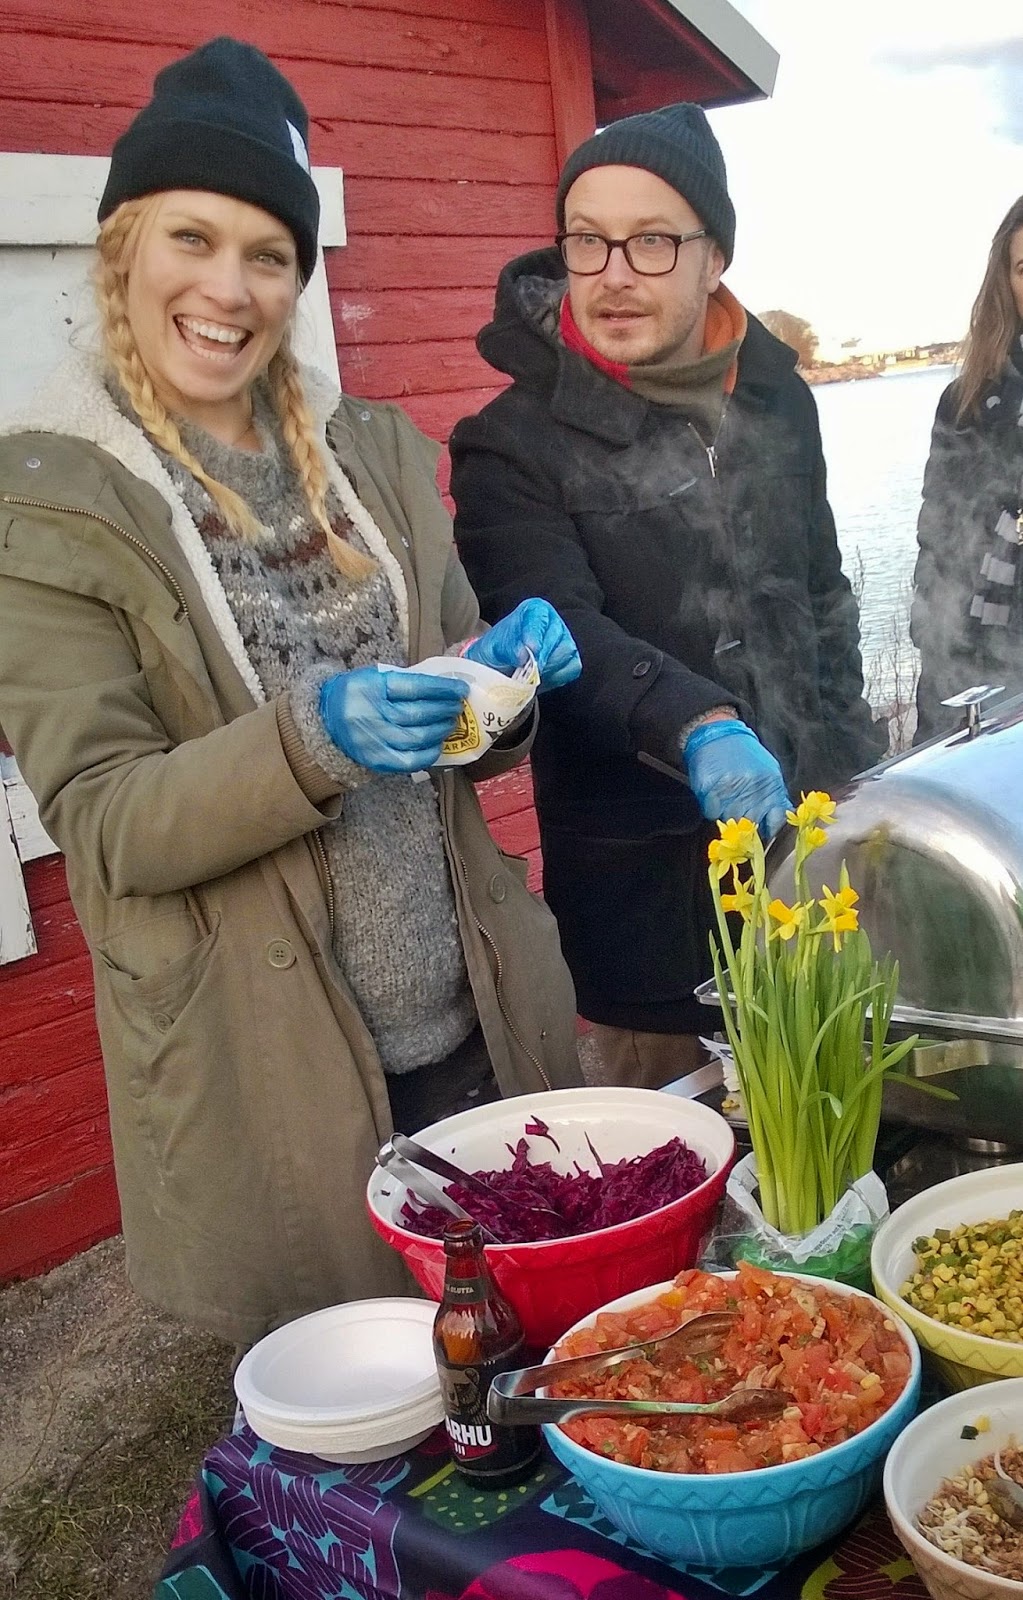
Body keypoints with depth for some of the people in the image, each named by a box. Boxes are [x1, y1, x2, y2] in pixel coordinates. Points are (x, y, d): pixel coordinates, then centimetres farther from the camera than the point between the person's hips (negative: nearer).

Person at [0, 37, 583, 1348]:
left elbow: (457, 741, 11)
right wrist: (312, 740, -29)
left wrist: (509, 676, -12)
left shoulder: (374, 452, 6)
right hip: (271, 1087, -4)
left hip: (476, 1032, 5)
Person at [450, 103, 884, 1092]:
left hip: (808, 836, 5)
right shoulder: (513, 445, -9)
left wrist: (854, 758, 14)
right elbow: (563, 636, -22)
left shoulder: (776, 398, 8)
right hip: (649, 890, -4)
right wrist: (697, 728, -39)